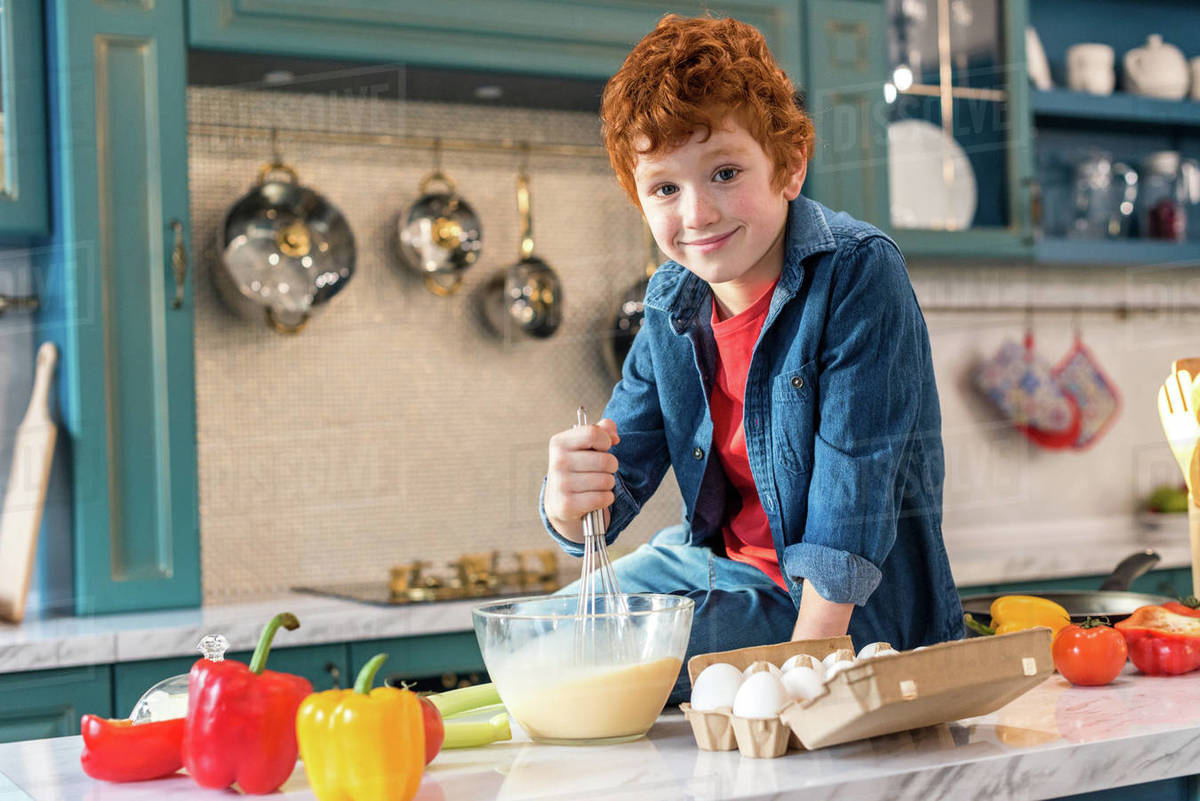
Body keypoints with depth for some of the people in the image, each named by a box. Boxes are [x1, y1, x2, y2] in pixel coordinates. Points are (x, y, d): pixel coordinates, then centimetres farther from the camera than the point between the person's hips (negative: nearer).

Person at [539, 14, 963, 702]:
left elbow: (855, 480, -25)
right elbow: (624, 463, -3)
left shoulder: (858, 272, -22)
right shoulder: (672, 306, -2)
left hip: (853, 601, -7)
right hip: (716, 563, 7)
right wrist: (571, 503, -28)